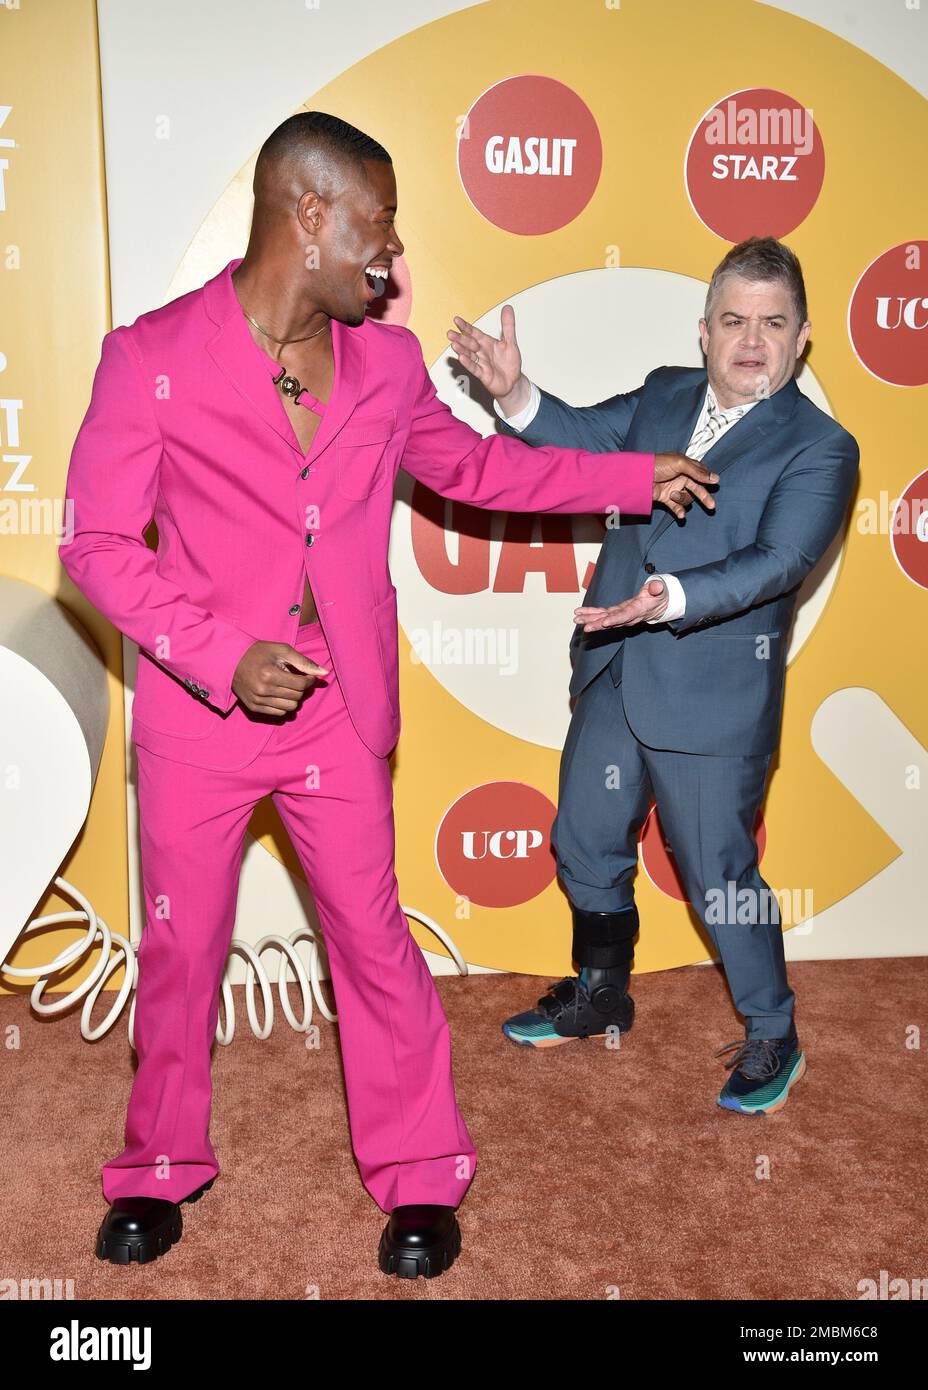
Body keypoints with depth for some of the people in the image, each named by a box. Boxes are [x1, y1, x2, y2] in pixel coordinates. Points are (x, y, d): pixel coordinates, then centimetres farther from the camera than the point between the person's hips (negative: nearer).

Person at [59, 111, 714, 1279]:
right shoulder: (152, 359, -11)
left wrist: (637, 478, 16)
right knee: (180, 947, 13)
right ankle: (161, 1167, 37)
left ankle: (420, 1175, 29)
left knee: (374, 938, 10)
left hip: (337, 712, 3)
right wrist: (223, 655, -22)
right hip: (195, 714, -2)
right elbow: (98, 545, -10)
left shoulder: (387, 364, 2)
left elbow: (472, 465, 17)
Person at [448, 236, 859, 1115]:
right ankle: (599, 998, 42)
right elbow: (582, 437, 4)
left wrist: (669, 599, -35)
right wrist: (514, 392, -15)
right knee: (585, 845, 18)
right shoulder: (663, 395, 9)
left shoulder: (818, 448, -9)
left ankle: (772, 1039, 28)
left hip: (713, 700, -6)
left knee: (719, 875, 3)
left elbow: (775, 563, -21)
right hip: (613, 678, 6)